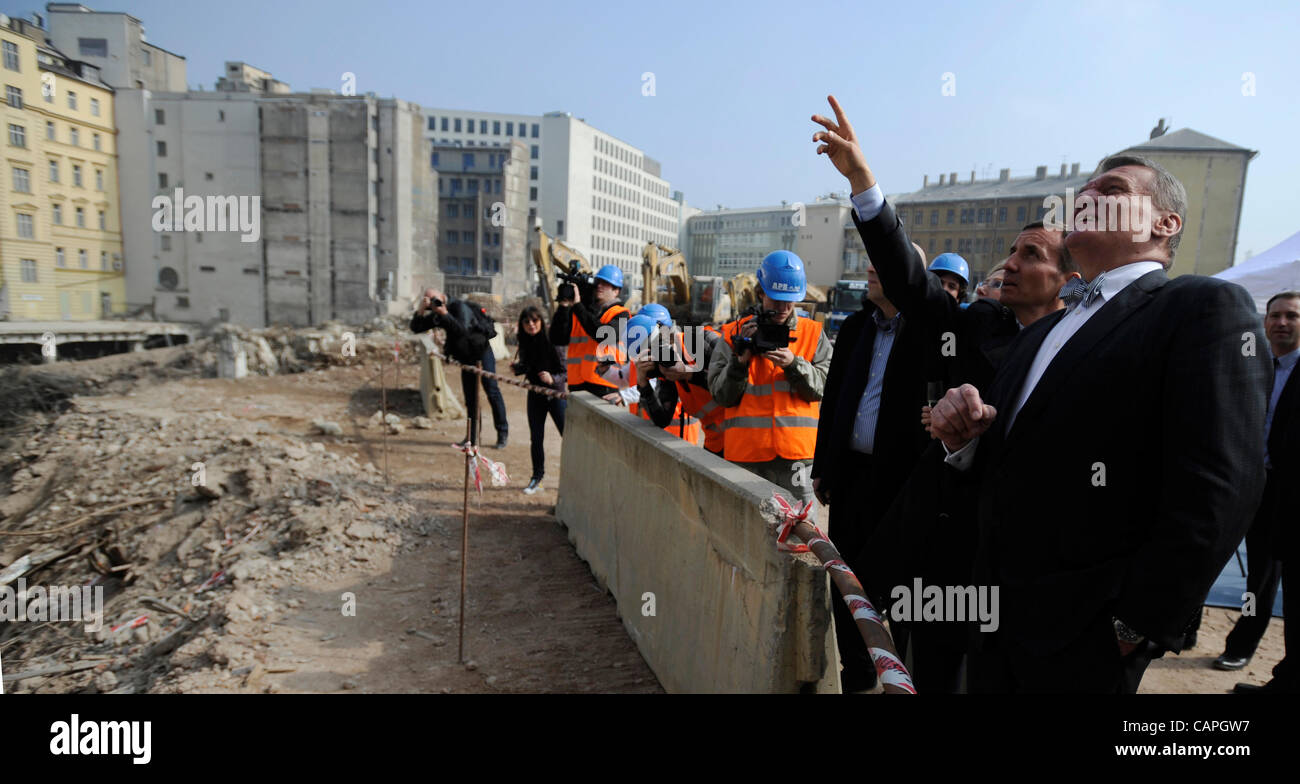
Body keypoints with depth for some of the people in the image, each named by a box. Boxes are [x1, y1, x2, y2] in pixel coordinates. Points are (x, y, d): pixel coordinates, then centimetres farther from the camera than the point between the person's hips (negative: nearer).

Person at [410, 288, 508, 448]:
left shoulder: (459, 307, -20)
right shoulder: (436, 316, 1)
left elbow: (463, 331, -35)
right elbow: (415, 328, -4)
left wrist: (446, 314, -37)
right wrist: (421, 310, -18)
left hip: (482, 352, -7)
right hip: (466, 358, 7)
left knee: (492, 392, -7)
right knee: (470, 398, 7)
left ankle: (503, 433, 3)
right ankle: (473, 437, 14)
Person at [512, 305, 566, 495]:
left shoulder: (552, 342, -16)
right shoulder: (525, 344, 0)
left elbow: (567, 372, -15)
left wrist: (552, 379, -33)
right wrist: (517, 368, -8)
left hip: (556, 394, -5)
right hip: (535, 395, 5)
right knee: (536, 438, 10)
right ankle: (537, 478, 24)